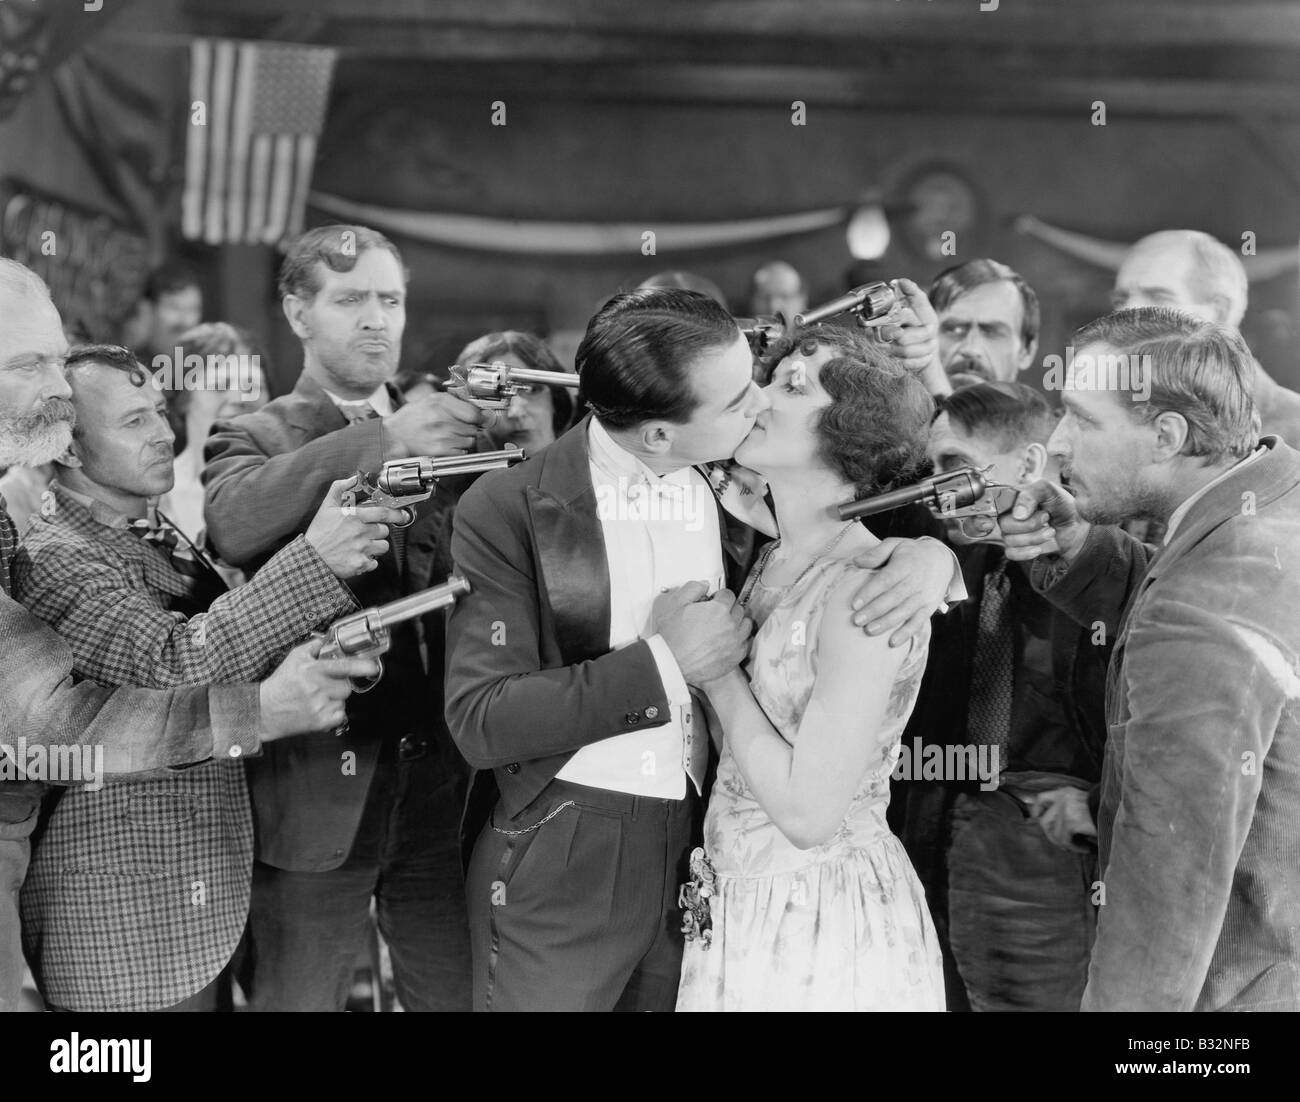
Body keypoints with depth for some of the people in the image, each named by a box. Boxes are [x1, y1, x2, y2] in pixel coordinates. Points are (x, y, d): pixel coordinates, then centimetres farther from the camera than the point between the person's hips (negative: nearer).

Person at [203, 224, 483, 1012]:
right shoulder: (254, 439, 1)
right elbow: (233, 525, -23)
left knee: (462, 996, 11)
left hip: (441, 778, 3)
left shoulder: (444, 431, 10)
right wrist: (381, 439, -29)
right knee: (298, 998, 9)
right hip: (316, 782, -2)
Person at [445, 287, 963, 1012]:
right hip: (560, 863, -4)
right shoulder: (510, 508, -14)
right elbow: (480, 722, -18)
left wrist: (927, 553, -12)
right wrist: (661, 661, -23)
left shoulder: (737, 492, -2)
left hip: (698, 848, 4)